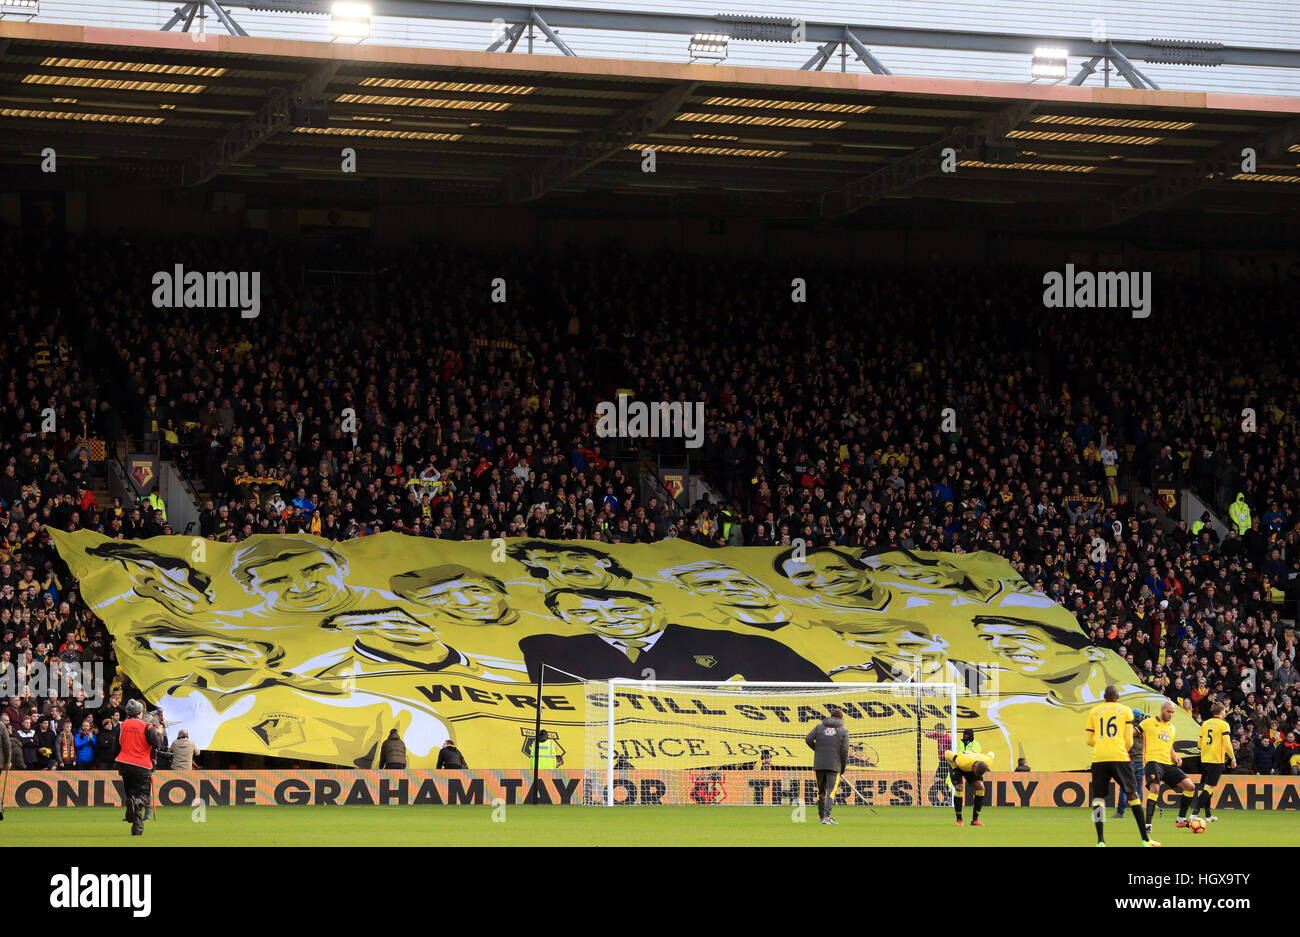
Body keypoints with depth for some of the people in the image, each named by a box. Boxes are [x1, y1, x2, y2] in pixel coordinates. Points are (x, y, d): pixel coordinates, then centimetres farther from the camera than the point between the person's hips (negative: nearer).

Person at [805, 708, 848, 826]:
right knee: (831, 791, -7)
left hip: (819, 764, 3)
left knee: (821, 791, 14)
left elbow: (808, 739, -2)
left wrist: (817, 750, 13)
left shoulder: (819, 727, 11)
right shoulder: (843, 731, 5)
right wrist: (843, 767, 6)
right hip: (834, 766, -3)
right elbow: (844, 750, -2)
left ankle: (822, 816, 19)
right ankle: (827, 815, -23)